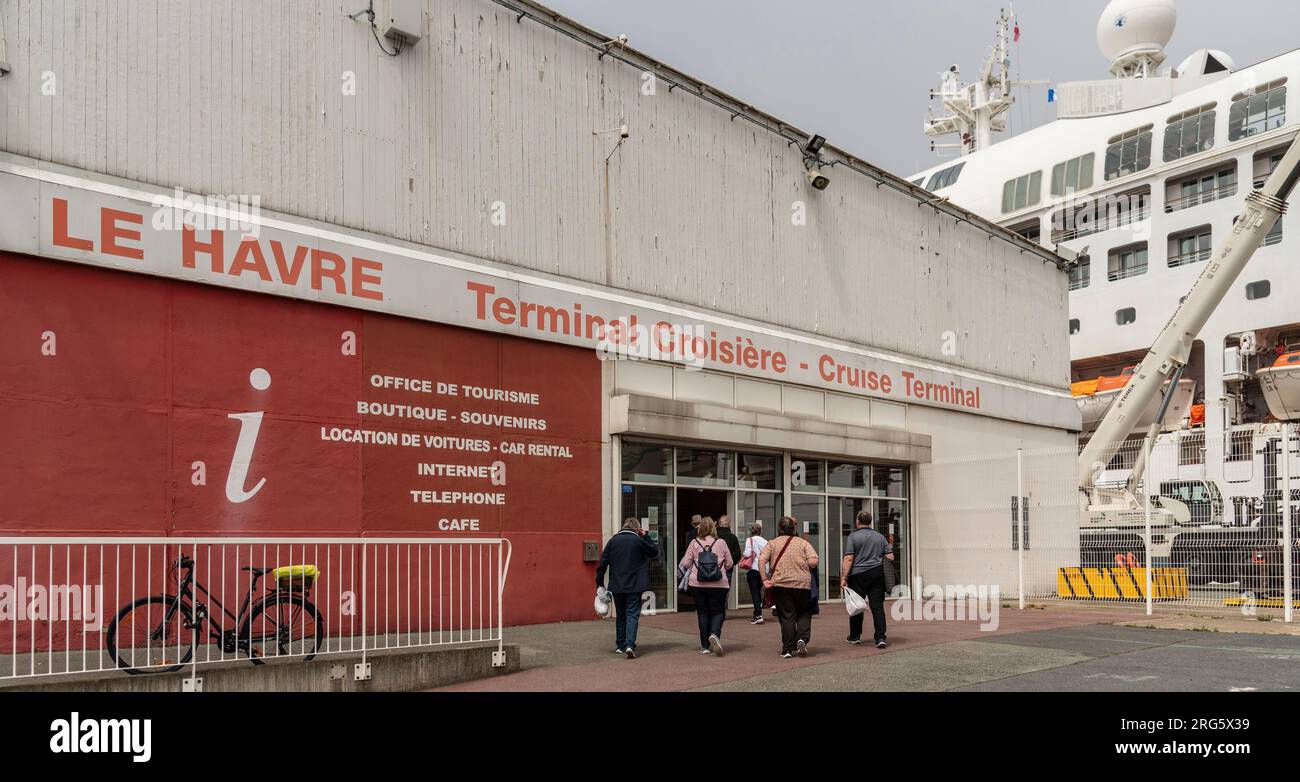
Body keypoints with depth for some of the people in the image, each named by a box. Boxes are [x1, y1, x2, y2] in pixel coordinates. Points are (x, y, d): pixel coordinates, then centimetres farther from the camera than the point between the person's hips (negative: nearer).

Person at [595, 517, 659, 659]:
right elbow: (655, 552, 7)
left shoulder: (613, 541, 4)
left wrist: (600, 583, 8)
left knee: (620, 615, 16)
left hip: (617, 586, 3)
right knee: (632, 614, -2)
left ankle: (620, 645, 22)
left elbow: (602, 563, 2)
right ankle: (630, 645, -18)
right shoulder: (638, 540, -7)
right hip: (634, 586, -3)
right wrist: (645, 537, 8)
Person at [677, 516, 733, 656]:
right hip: (718, 585, -1)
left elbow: (685, 563, 2)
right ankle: (714, 634, -19)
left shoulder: (694, 543, -2)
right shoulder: (721, 543, -2)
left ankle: (705, 646, 11)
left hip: (697, 585, 1)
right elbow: (729, 564, 5)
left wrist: (681, 566, 24)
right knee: (718, 612, 8)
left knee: (702, 613, 10)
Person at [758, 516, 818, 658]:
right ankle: (802, 639, -6)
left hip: (780, 584, 0)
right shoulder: (803, 543, 6)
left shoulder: (772, 543, 7)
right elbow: (813, 561, -6)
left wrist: (765, 579, -6)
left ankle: (788, 649, 5)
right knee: (804, 614, 16)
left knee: (786, 616, 7)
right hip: (802, 584, 0)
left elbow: (761, 560, -6)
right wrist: (802, 567, 12)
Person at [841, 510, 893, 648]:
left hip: (858, 575, -3)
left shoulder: (853, 537, -3)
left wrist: (843, 578, -11)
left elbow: (848, 559, -11)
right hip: (877, 575, 3)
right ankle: (880, 638, -8)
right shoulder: (880, 537, 11)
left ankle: (855, 636, 20)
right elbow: (890, 557, 8)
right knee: (877, 606, 1)